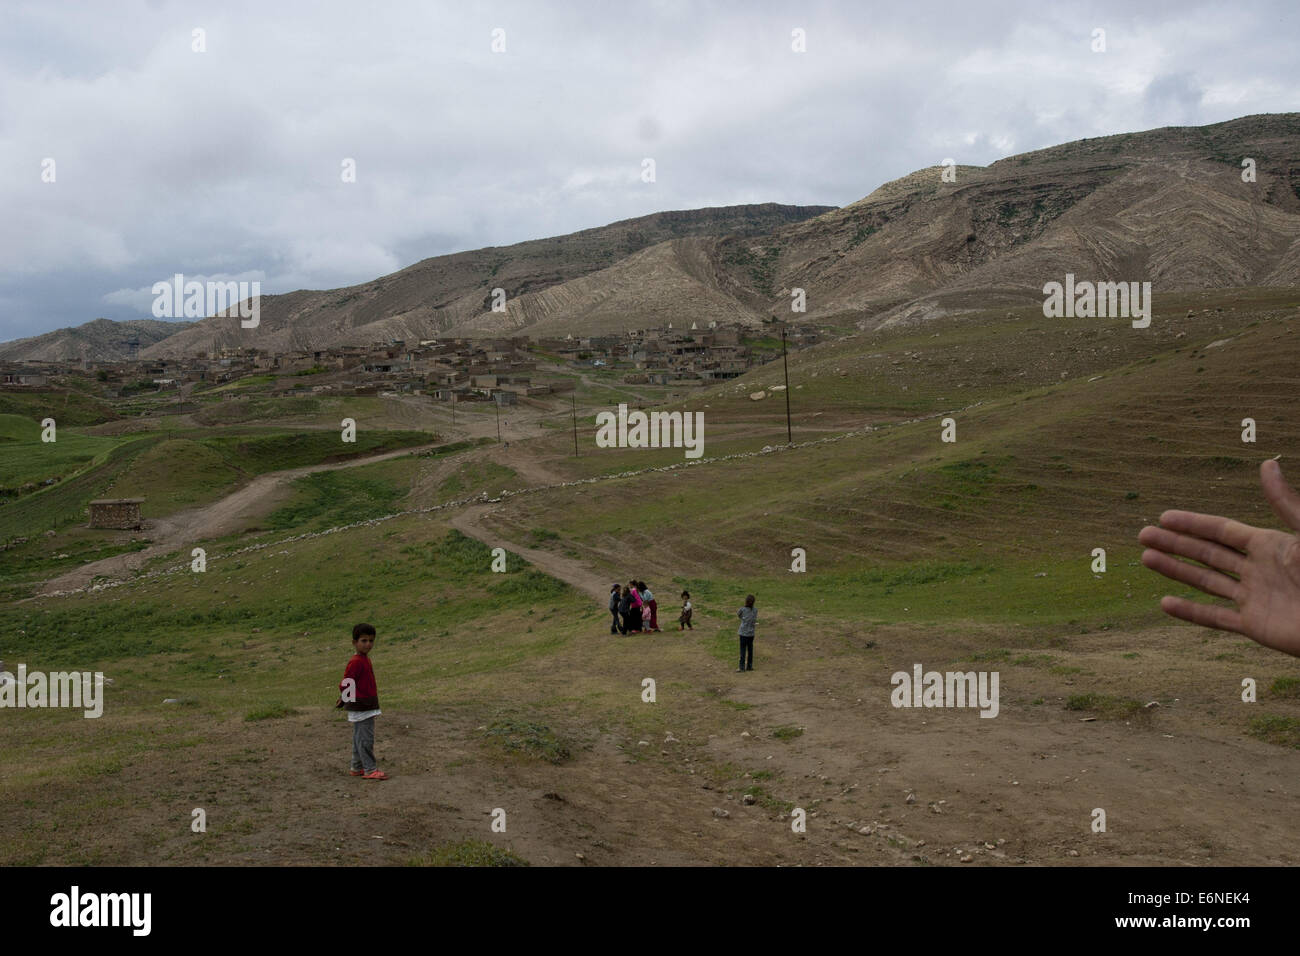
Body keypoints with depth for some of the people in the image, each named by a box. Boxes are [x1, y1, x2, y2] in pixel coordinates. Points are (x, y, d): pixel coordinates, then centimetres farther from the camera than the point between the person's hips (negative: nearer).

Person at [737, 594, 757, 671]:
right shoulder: (755, 610, -2)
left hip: (743, 633, -3)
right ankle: (749, 666, 18)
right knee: (750, 649, 12)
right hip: (751, 633, 3)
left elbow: (738, 615, 5)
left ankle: (742, 667, 1)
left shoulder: (742, 609, -12)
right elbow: (755, 619, 8)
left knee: (743, 650, 1)